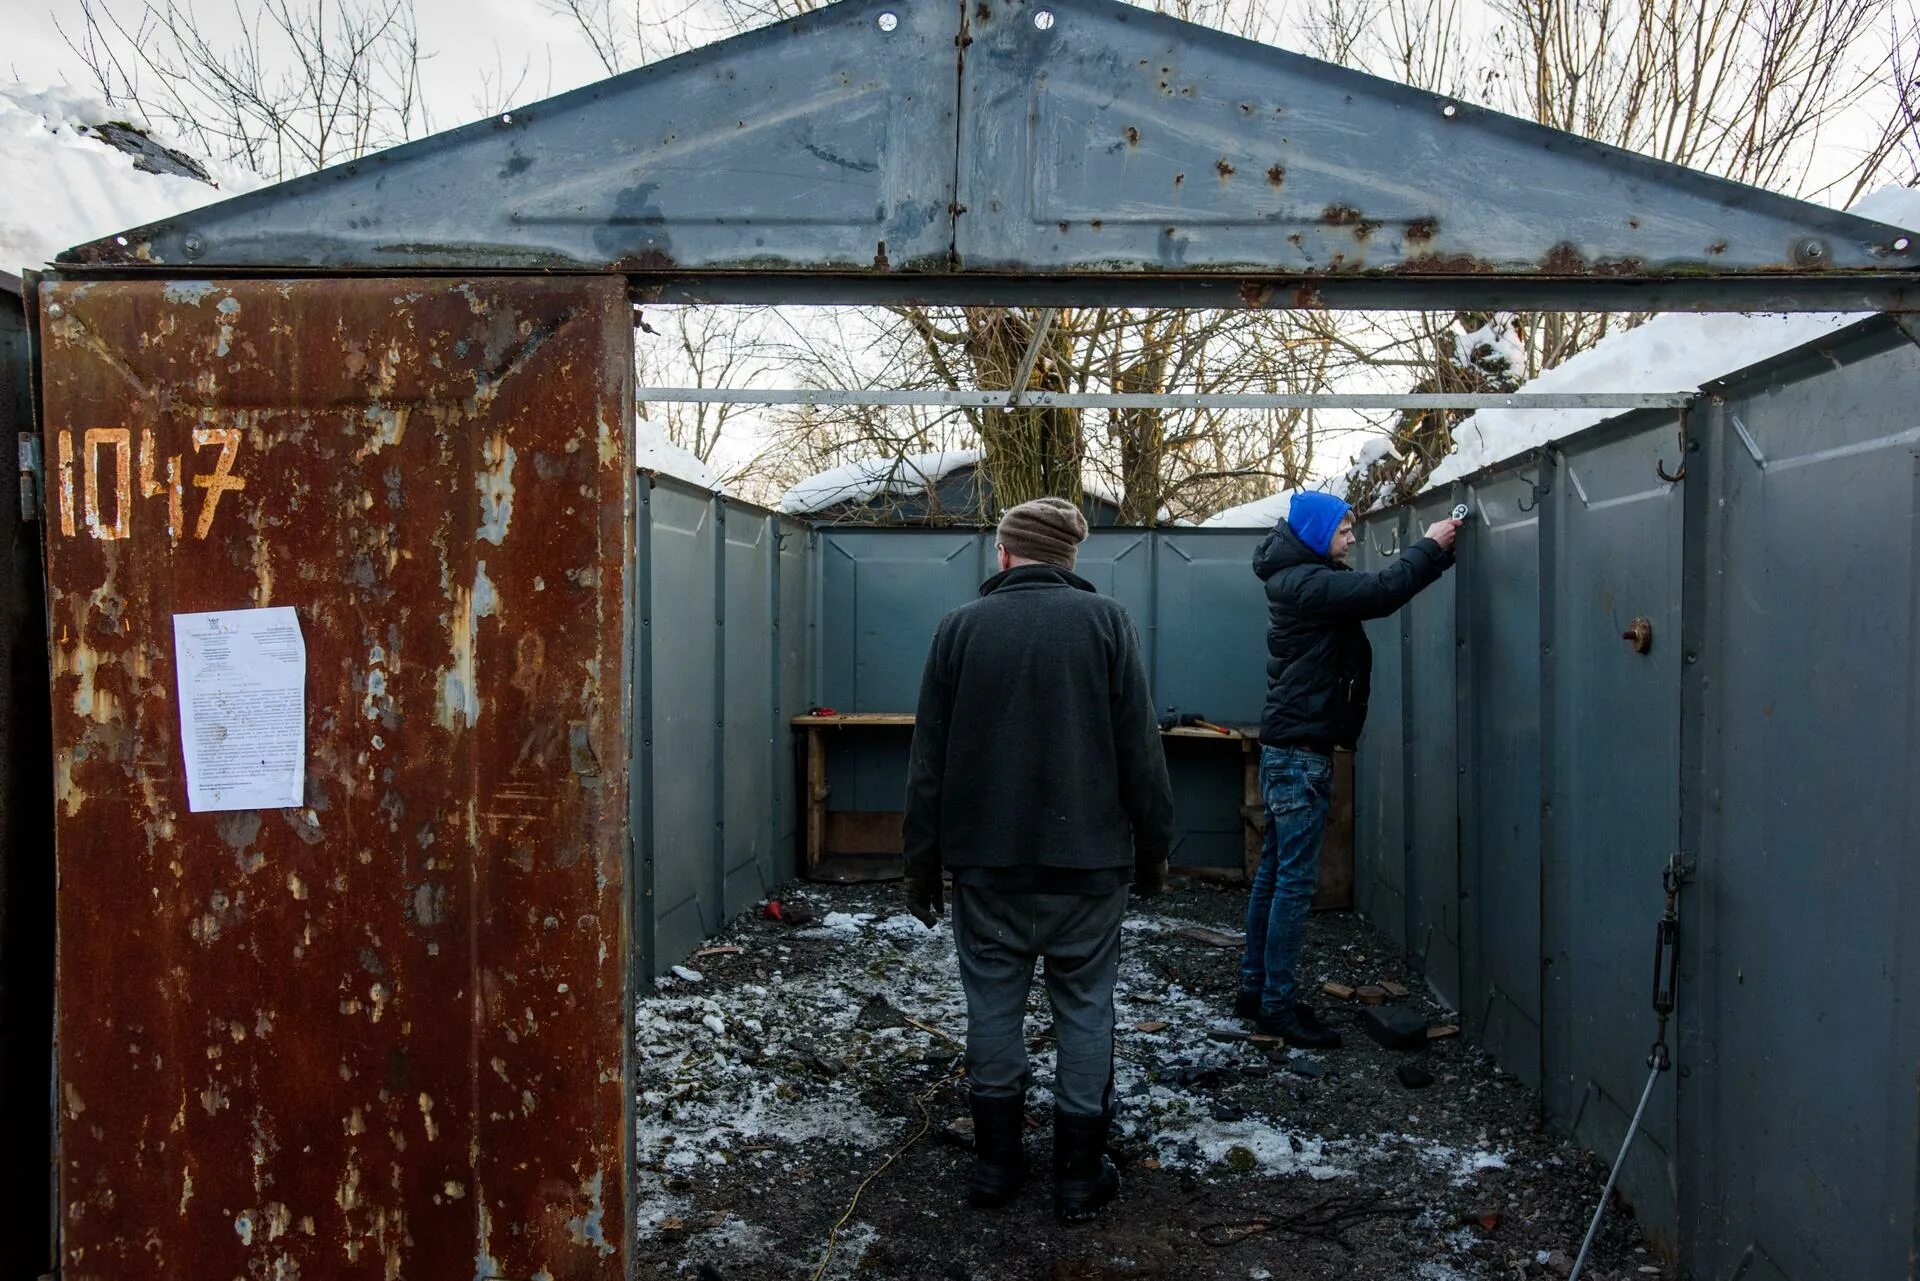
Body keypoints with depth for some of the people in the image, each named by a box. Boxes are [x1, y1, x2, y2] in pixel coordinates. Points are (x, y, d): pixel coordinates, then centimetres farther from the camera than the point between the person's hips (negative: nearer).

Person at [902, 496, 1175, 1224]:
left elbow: (928, 762, 2)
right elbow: (1141, 752, -4)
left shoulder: (960, 626, 0)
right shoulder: (1105, 620, -3)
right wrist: (1152, 852, 6)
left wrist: (922, 866, 10)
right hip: (1087, 861, -1)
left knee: (993, 1004, 12)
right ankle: (1079, 1176, 16)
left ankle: (995, 1164, 22)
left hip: (986, 862, 1)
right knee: (1085, 1009, 9)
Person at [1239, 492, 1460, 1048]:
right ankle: (1278, 1005, 0)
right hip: (1300, 753, -10)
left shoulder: (1301, 579, 15)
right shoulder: (1306, 582, -16)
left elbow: (1376, 590, 17)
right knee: (1296, 879, -6)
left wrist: (1438, 553, 9)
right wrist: (1430, 546, -10)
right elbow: (1382, 591, -25)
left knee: (1274, 871, 13)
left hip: (1286, 749, 10)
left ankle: (1255, 988, 21)